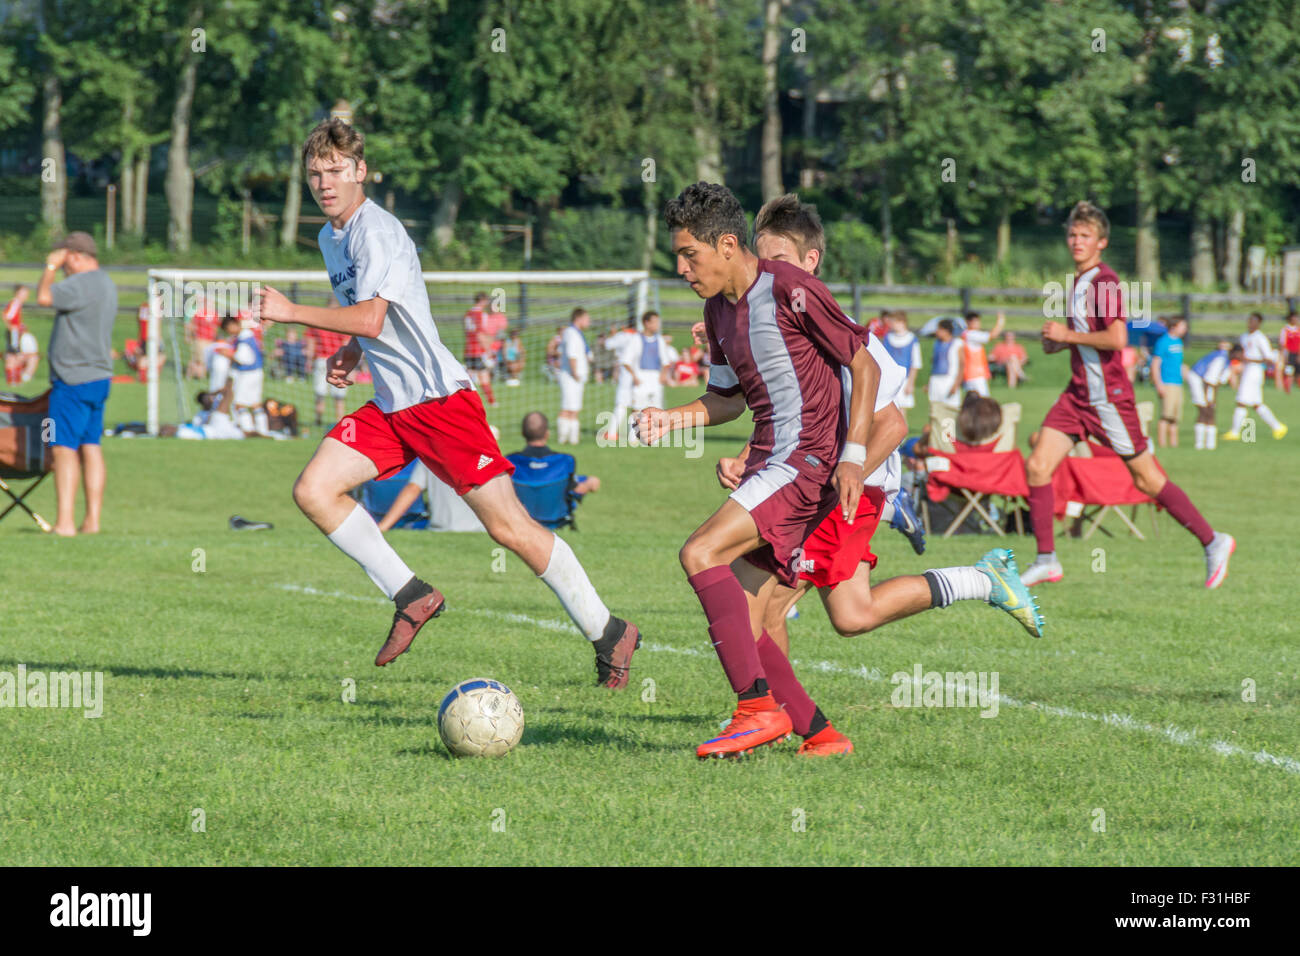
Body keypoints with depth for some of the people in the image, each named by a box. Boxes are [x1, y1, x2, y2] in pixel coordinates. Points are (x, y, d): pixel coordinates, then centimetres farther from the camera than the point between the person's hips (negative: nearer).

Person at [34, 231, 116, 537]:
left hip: (74, 380, -10)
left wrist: (51, 266, -7)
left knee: (65, 448, -10)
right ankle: (92, 519, 9)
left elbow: (44, 297, -23)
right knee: (91, 447, 10)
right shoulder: (106, 284, 16)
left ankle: (65, 523, -16)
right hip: (99, 377, 10)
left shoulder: (82, 284, -17)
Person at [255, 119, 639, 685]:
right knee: (313, 490, -8)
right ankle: (411, 598, 1)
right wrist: (349, 355, 14)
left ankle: (607, 634, 0)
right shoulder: (331, 238, 15)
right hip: (390, 406, 9)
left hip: (439, 398, -9)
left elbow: (370, 319, -27)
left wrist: (291, 312, -23)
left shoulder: (376, 231, -14)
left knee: (509, 527, -9)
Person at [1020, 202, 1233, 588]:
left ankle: (1213, 542, 12)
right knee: (1037, 466, -4)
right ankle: (1046, 560, 2)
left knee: (1147, 479, -1)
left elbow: (1117, 338, -27)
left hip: (1108, 397, -9)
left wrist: (1067, 335, -18)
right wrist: (1059, 339, 11)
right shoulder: (1080, 281, 14)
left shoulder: (1104, 282, -15)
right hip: (1078, 394, 9)